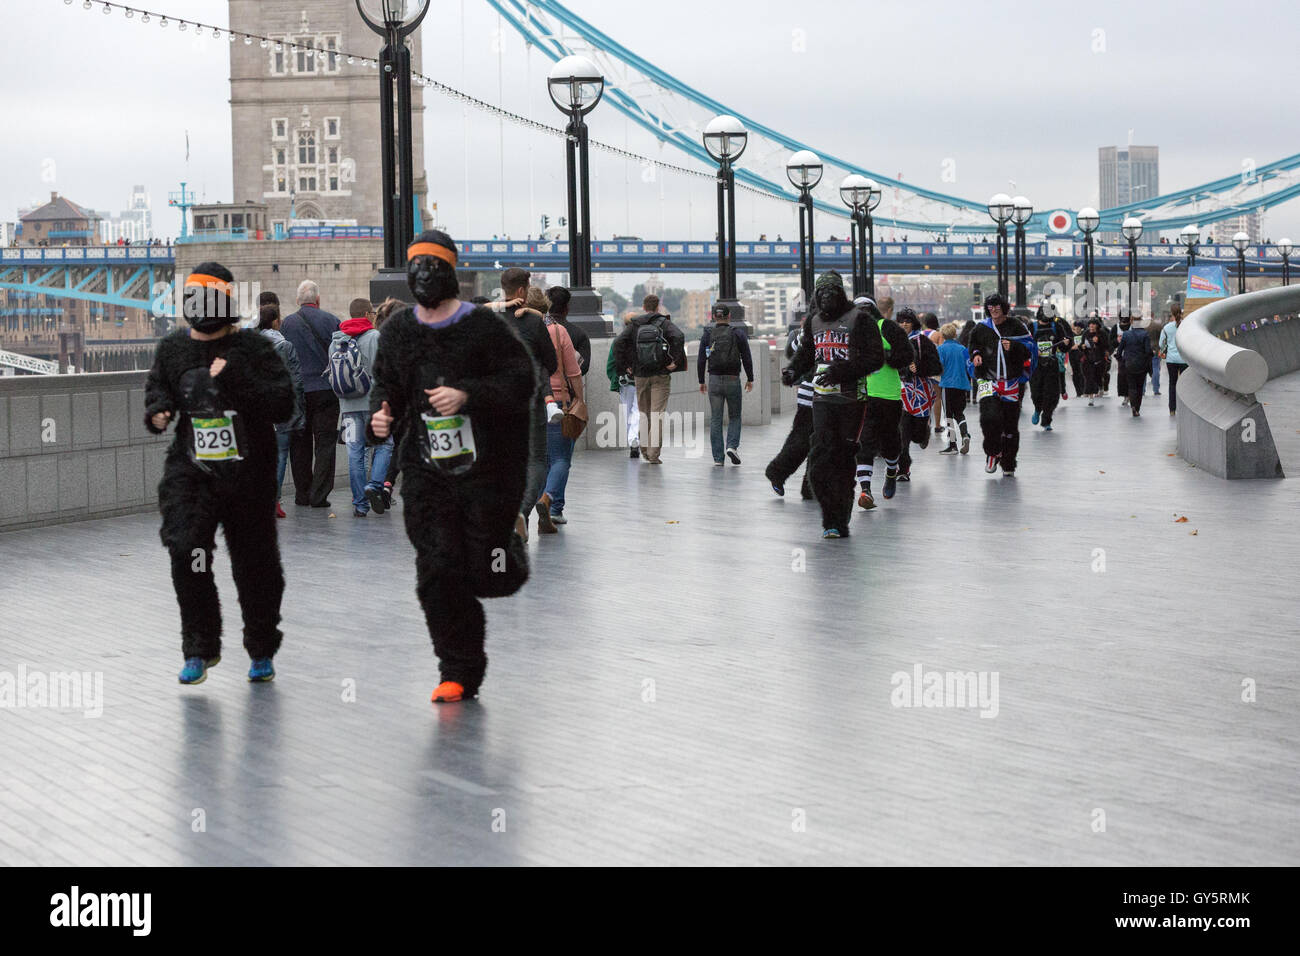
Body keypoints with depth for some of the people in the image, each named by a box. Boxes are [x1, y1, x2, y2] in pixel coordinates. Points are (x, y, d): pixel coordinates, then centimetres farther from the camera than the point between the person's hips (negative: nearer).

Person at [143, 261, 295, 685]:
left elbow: (282, 406, -14)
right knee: (186, 549, -17)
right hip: (191, 470, 2)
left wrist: (236, 379, -23)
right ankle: (200, 649, -2)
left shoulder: (253, 348, -7)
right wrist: (158, 412, 2)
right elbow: (157, 388, 24)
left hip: (248, 474, -2)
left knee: (255, 563, 9)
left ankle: (262, 651, 30)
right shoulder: (173, 348, 6)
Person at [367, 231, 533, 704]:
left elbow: (523, 380, -12)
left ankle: (509, 551, 40)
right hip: (426, 467, 4)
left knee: (487, 576, 1)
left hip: (486, 465, -3)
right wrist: (381, 417, -1)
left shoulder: (485, 326, -8)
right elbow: (386, 383, 21)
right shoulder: (396, 331, 8)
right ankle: (459, 670, 6)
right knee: (437, 570, -6)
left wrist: (468, 396, -24)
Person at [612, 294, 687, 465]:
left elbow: (618, 342, -7)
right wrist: (675, 361, -13)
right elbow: (679, 337, -19)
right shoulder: (664, 323, -2)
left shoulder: (634, 325, 4)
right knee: (657, 414, -3)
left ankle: (645, 451, 21)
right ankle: (654, 454, -10)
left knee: (644, 414, 16)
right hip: (661, 375, -2)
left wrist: (625, 366, 0)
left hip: (640, 375, 2)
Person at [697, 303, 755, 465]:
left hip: (714, 380, 1)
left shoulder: (707, 335, 0)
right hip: (733, 380, -1)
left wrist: (701, 382, 10)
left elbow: (701, 360, 0)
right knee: (734, 417, 14)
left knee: (715, 419, 6)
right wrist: (750, 379, 9)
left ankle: (718, 457, 3)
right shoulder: (738, 334, -2)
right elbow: (747, 359, -2)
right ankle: (732, 446, -9)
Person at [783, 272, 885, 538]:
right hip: (822, 398, 4)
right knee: (822, 454, -10)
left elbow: (875, 358, -10)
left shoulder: (860, 318, -4)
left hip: (851, 398, -4)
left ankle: (840, 520, 10)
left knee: (844, 459, 0)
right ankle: (831, 519, -5)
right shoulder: (813, 321, 14)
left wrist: (842, 371, -19)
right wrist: (792, 371, 5)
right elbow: (805, 354, 27)